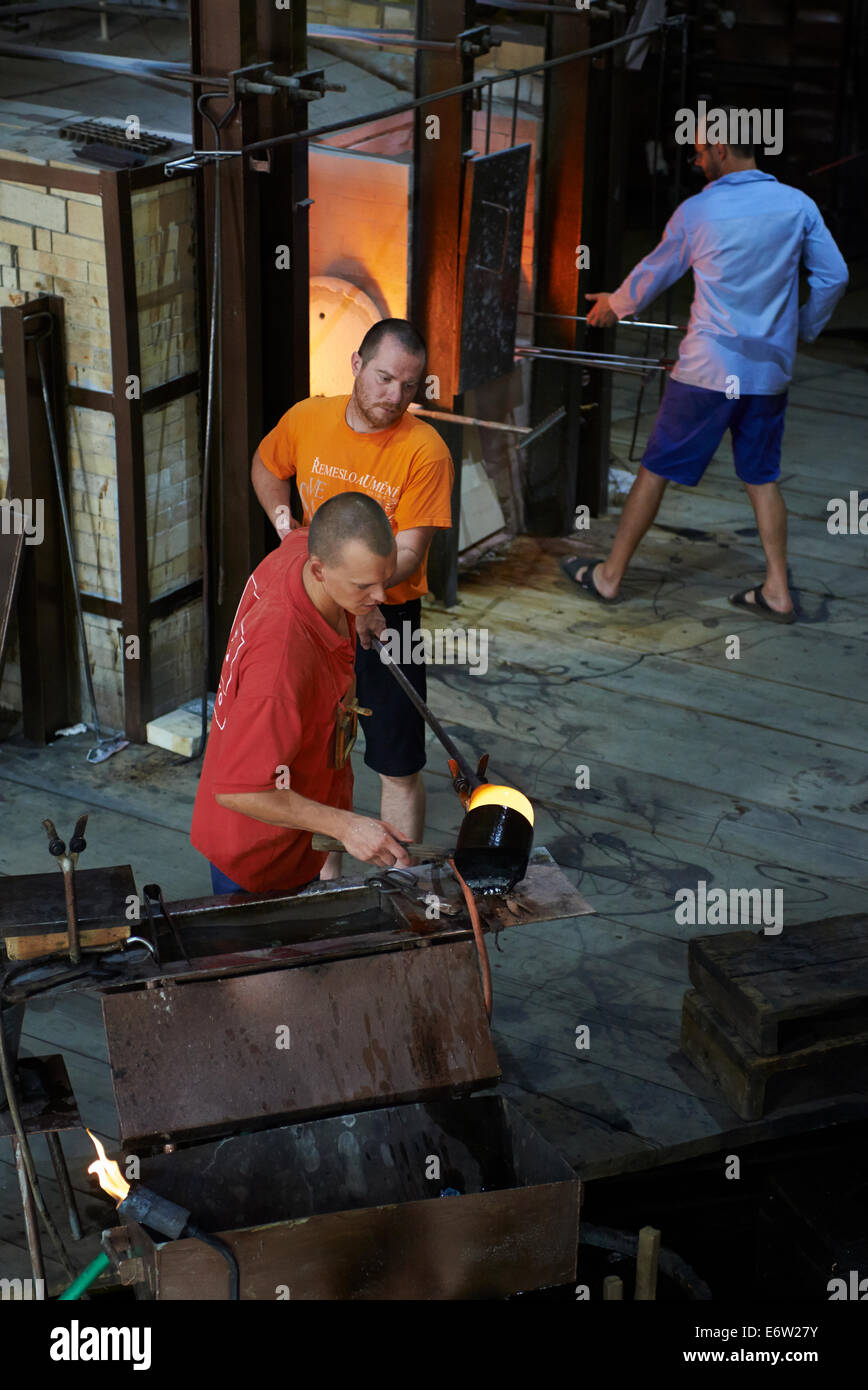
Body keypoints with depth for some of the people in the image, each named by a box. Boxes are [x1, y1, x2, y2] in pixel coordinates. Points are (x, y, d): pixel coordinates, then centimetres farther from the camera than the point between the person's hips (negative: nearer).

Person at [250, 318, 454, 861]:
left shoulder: (425, 451, -20)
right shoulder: (307, 419, -7)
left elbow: (408, 553, -22)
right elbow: (266, 467, 15)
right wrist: (284, 520, -3)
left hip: (387, 617, -4)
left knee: (399, 768, 4)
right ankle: (327, 876, 37)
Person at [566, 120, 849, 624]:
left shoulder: (696, 212, -7)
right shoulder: (797, 204, -1)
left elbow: (655, 272, 8)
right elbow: (833, 276, 2)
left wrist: (614, 305, 27)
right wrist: (802, 331, 18)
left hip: (709, 369, -3)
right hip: (770, 370, 4)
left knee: (657, 468, 7)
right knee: (762, 476, 15)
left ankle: (610, 575, 15)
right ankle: (778, 590, 13)